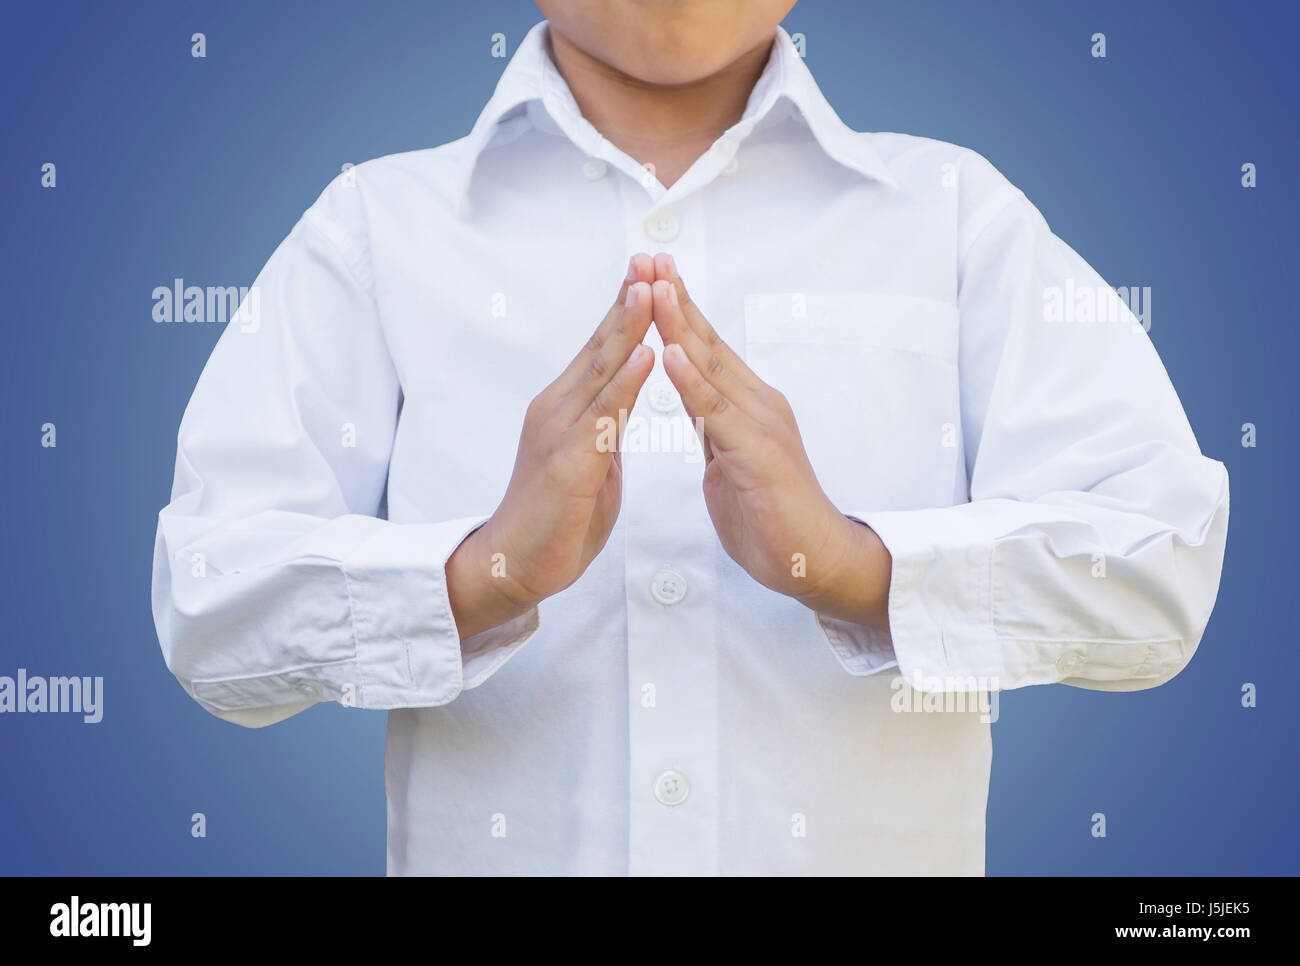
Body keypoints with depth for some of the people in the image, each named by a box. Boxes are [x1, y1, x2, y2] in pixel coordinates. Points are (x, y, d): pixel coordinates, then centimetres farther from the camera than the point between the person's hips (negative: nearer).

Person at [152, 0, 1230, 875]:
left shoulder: (958, 213, -1)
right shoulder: (376, 228, -1)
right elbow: (210, 610, -9)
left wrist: (852, 564, -28)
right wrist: (488, 572, -27)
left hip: (875, 844, 1)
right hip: (486, 848, 0)